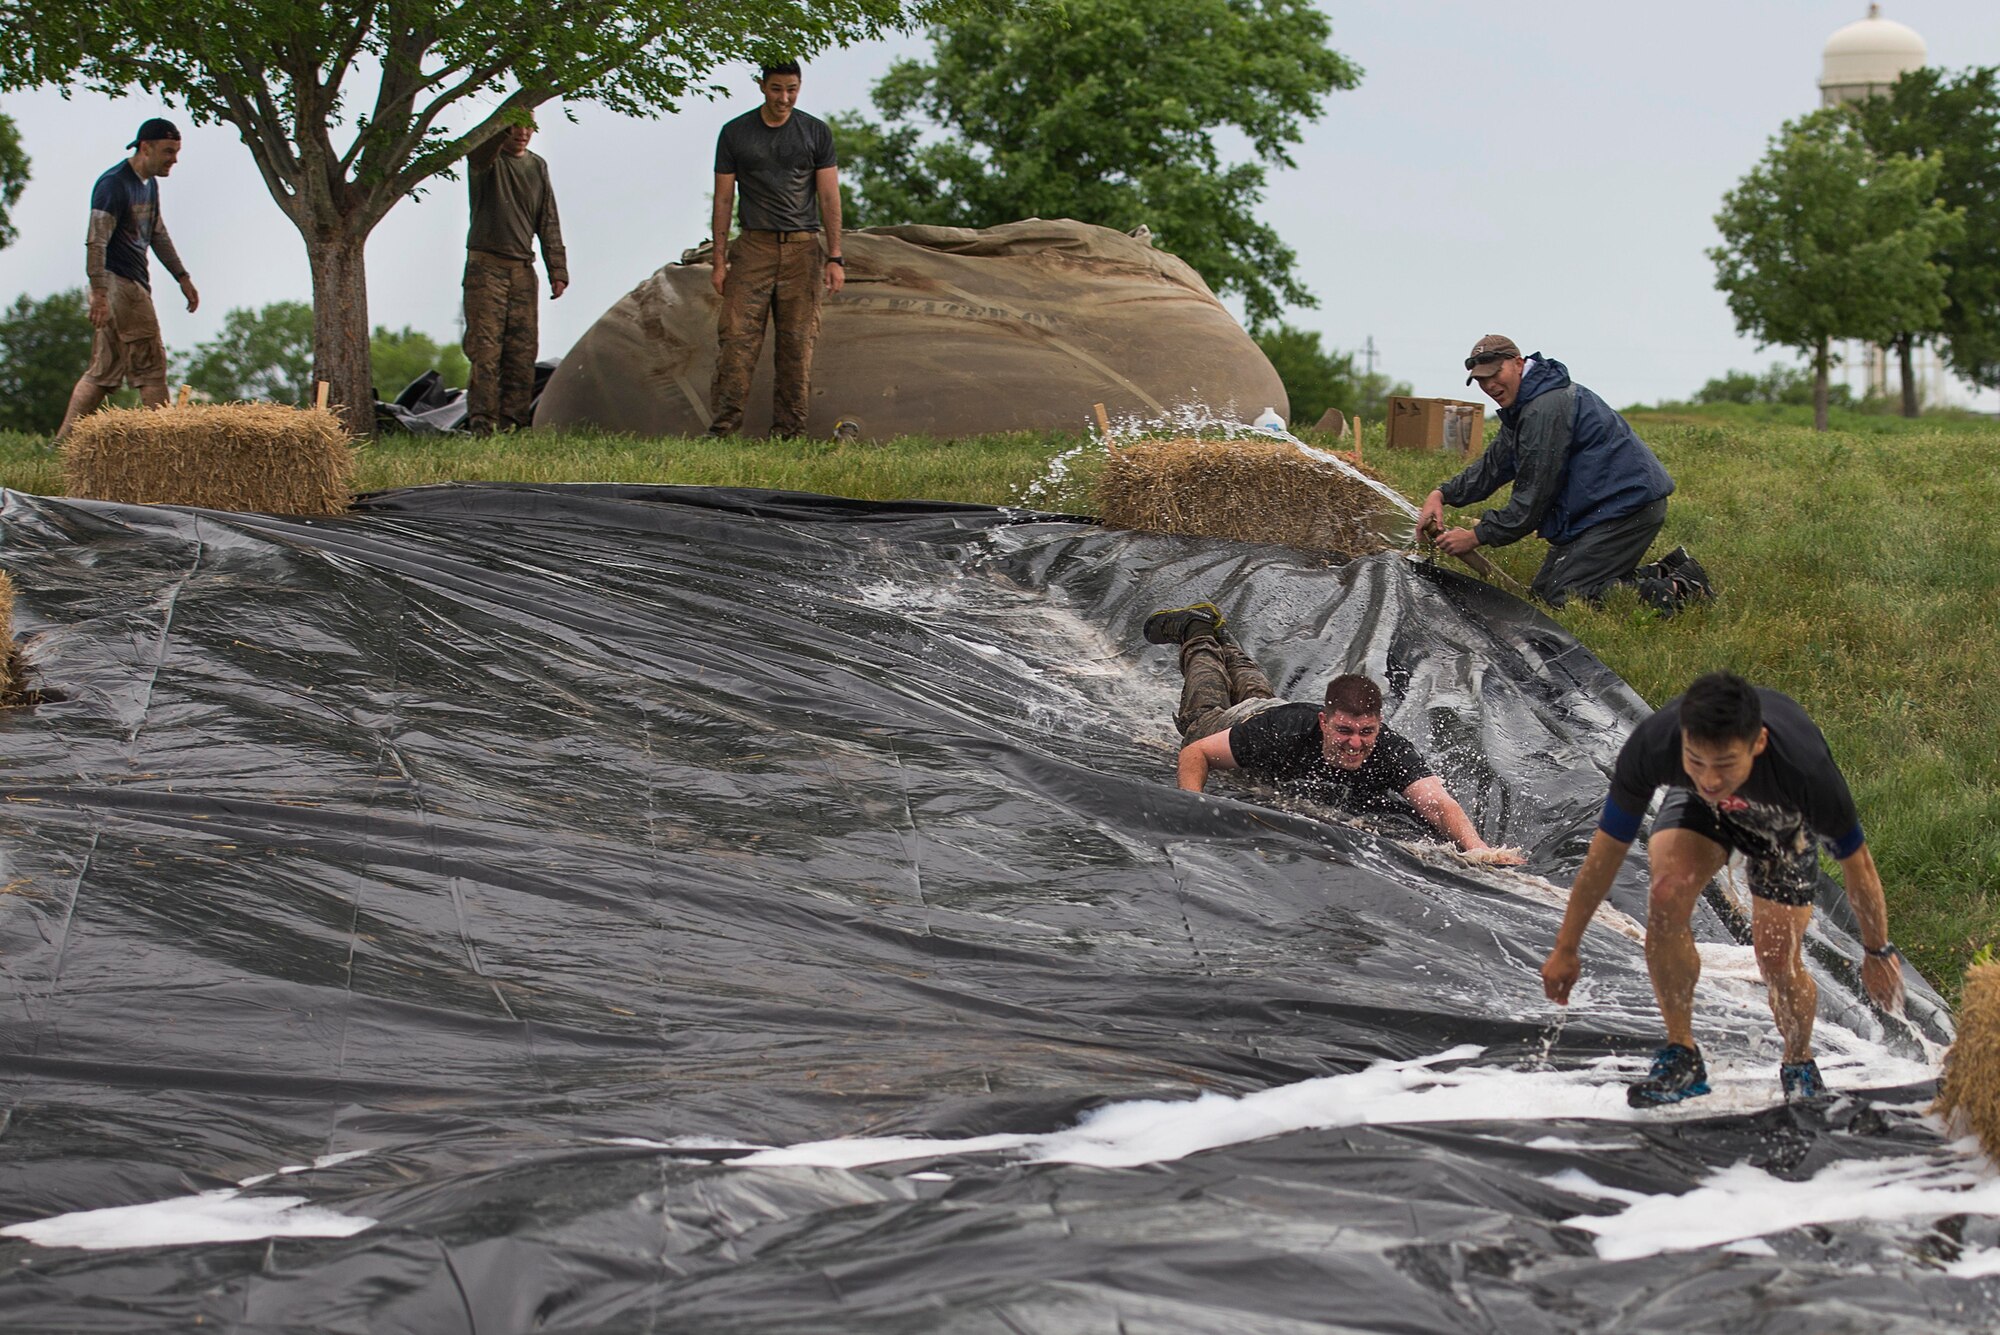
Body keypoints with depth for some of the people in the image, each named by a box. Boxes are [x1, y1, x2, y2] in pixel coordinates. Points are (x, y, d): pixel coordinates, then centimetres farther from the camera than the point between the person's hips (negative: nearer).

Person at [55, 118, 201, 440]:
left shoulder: (149, 184, 17)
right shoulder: (114, 184, -13)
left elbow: (158, 236, 28)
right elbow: (96, 242, -19)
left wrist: (182, 277, 25)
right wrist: (99, 293, -26)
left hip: (135, 285, 10)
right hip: (117, 284, -10)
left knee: (104, 372, 8)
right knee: (150, 365, -8)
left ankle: (64, 442, 9)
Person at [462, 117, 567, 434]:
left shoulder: (538, 166, 15)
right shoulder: (485, 160, 0)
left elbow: (549, 224, 16)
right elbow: (483, 151, -27)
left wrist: (557, 271, 9)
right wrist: (504, 128, -46)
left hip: (522, 269, 5)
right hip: (486, 267, -5)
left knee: (523, 351, -1)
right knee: (485, 348, -11)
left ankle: (513, 421, 2)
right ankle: (482, 421, -13)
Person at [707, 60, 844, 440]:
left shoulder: (816, 133, 7)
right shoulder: (735, 133, 7)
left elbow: (829, 198, 7)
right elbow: (723, 200, 8)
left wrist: (835, 258, 0)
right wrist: (720, 261, 2)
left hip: (802, 250, 1)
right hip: (753, 248, 0)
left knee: (798, 344, -2)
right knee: (737, 339, -10)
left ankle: (788, 433, 2)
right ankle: (722, 429, -12)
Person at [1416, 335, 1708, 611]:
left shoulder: (1546, 408, -21)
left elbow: (1534, 496, -19)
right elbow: (1492, 466, 19)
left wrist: (1477, 536, -13)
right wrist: (1442, 495, 3)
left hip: (1628, 505, -11)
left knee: (1559, 596, -17)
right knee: (1542, 589, 11)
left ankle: (1681, 590, -13)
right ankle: (1667, 573, 12)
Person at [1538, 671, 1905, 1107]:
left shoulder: (1805, 767, -43)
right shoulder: (1650, 745, -39)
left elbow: (1856, 862, -22)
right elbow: (1607, 850, -22)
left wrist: (1878, 952, -8)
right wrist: (1565, 949, -13)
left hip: (1784, 820, -1)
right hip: (1698, 811, 1)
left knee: (1778, 961, -12)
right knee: (1667, 899, -26)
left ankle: (1800, 1067, 20)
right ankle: (1682, 1058, -7)